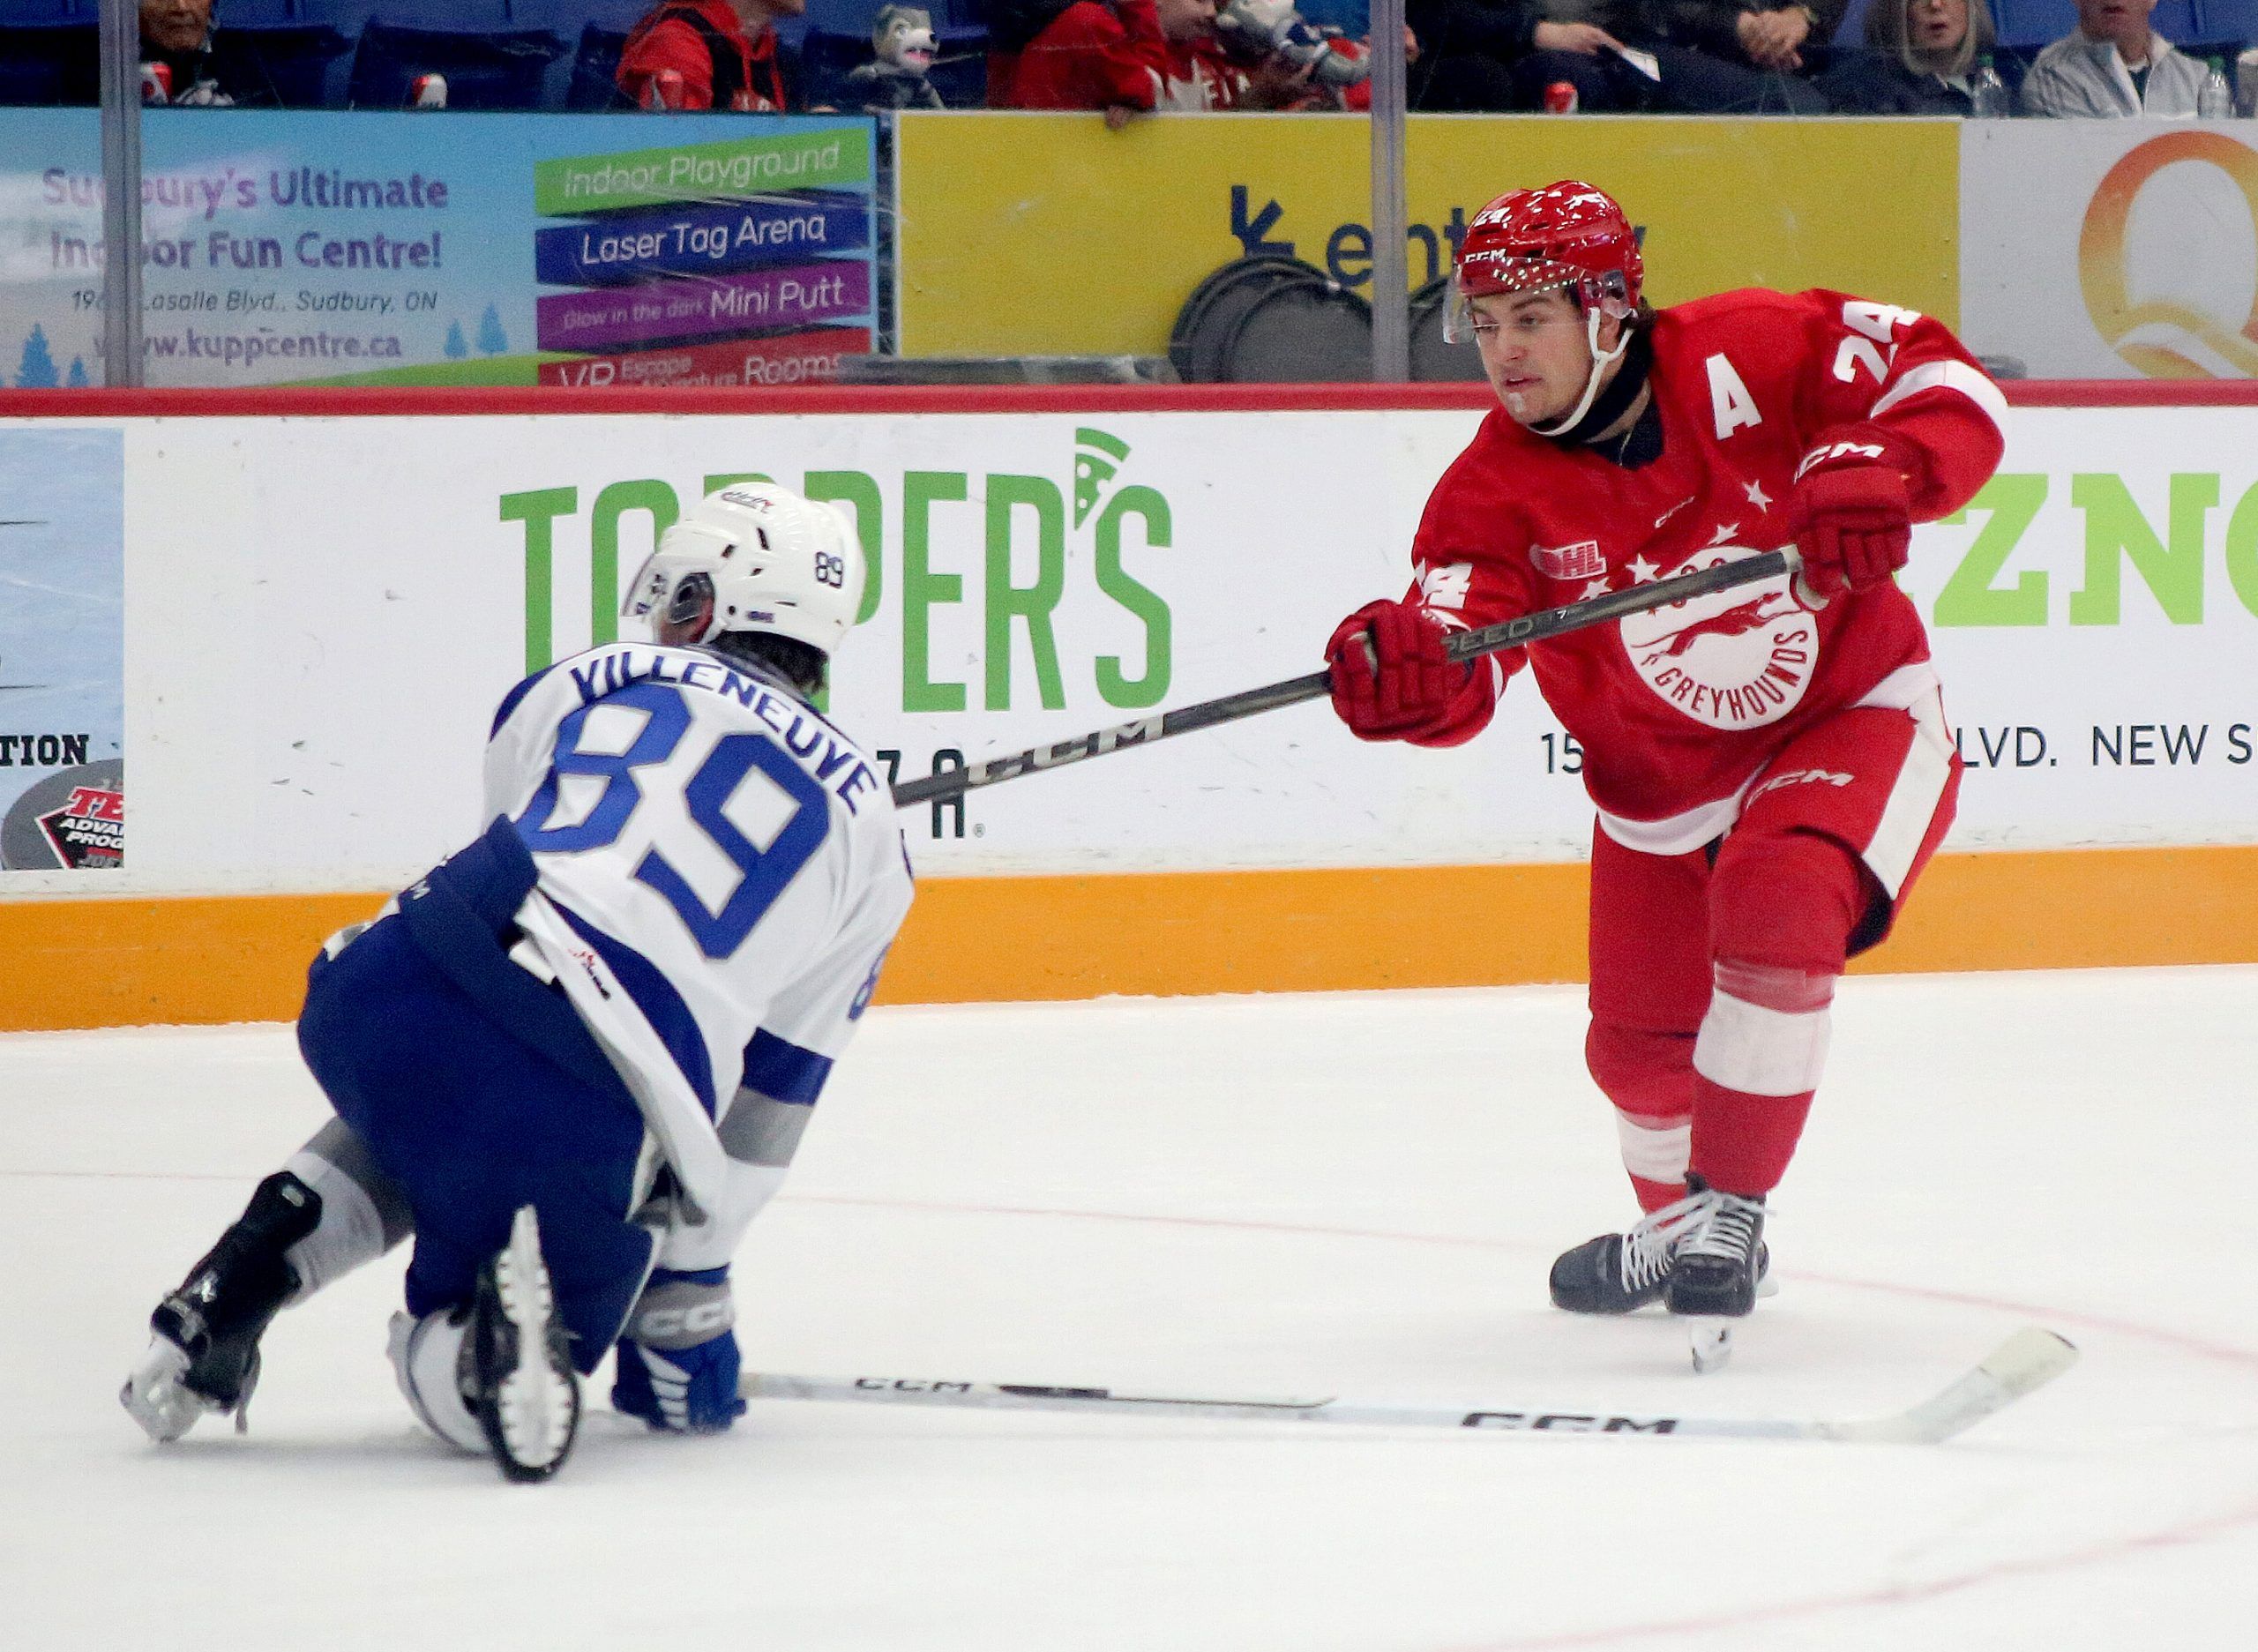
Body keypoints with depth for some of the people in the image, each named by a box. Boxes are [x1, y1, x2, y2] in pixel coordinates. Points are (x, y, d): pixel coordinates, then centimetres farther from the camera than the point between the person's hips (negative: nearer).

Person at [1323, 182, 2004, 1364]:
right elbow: (1462, 674, -28)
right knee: (1641, 1047, 9)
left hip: (1855, 715, -4)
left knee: (1776, 901, -31)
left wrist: (1881, 471, -39)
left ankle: (1728, 1210, -17)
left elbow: (1948, 383, -19)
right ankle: (1681, 1227, 43)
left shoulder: (1745, 359, -21)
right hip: (1665, 786, 4)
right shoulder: (1497, 491, -16)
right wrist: (1409, 676, -52)